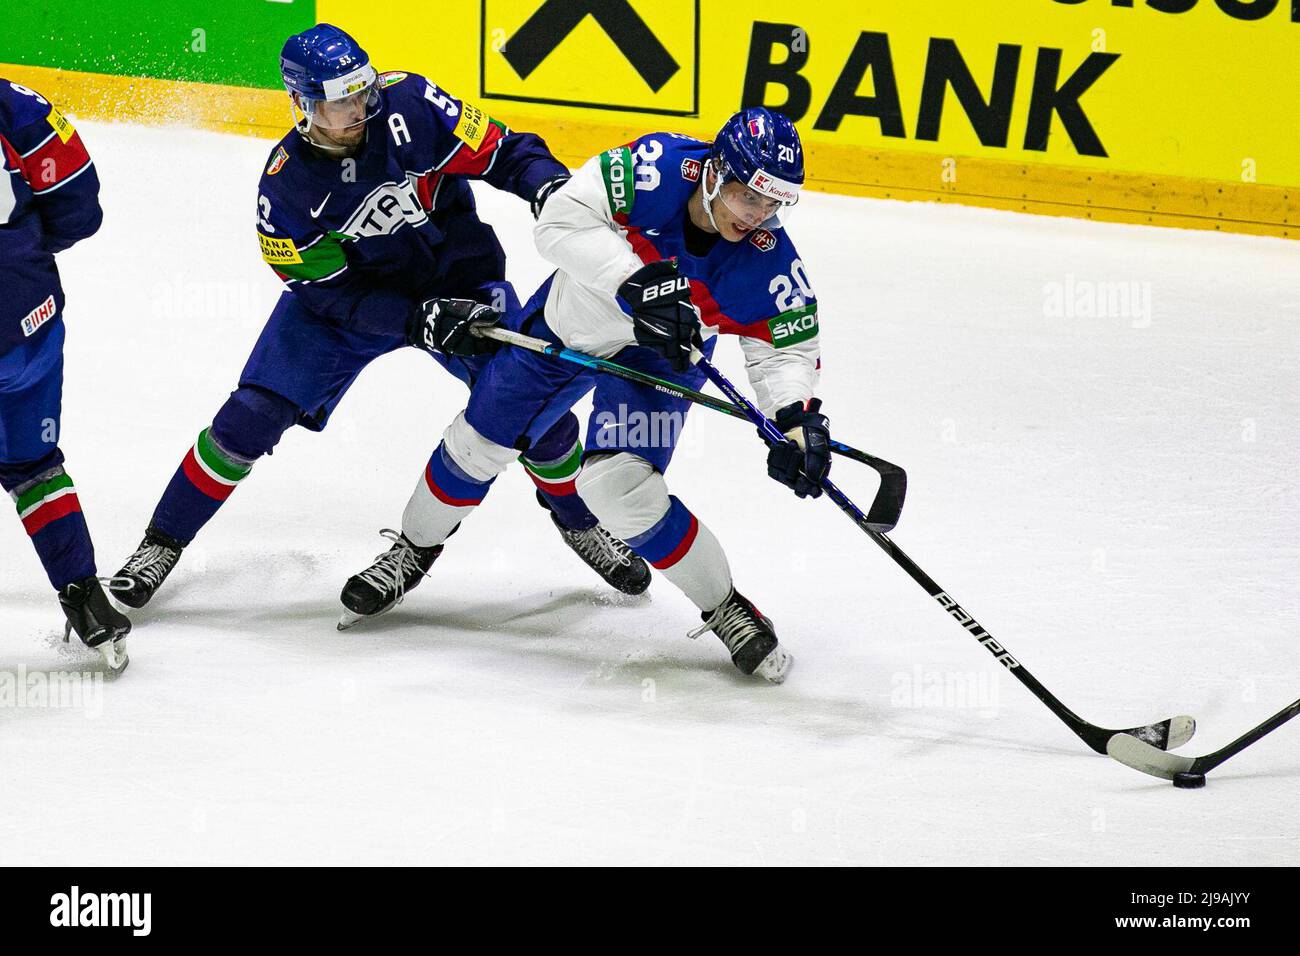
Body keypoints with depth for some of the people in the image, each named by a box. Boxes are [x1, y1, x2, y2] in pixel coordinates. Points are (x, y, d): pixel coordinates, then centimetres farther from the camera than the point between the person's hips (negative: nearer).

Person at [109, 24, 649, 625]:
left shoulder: (409, 106, -24)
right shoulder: (285, 187, -23)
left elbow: (499, 152, -16)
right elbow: (330, 292, -20)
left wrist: (547, 183, -38)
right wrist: (417, 318, -33)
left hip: (456, 276, 1)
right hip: (347, 290, 0)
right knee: (253, 414, -11)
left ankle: (578, 522, 18)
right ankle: (163, 542, 7)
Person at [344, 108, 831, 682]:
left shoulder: (766, 262, -28)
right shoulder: (659, 167, -33)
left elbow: (788, 348, -17)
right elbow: (561, 220, -36)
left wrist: (800, 420, -35)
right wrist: (635, 279, -46)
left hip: (655, 356, -1)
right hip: (569, 316, 2)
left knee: (619, 486, -23)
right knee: (479, 442, 13)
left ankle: (726, 610, -7)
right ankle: (416, 546, 43)